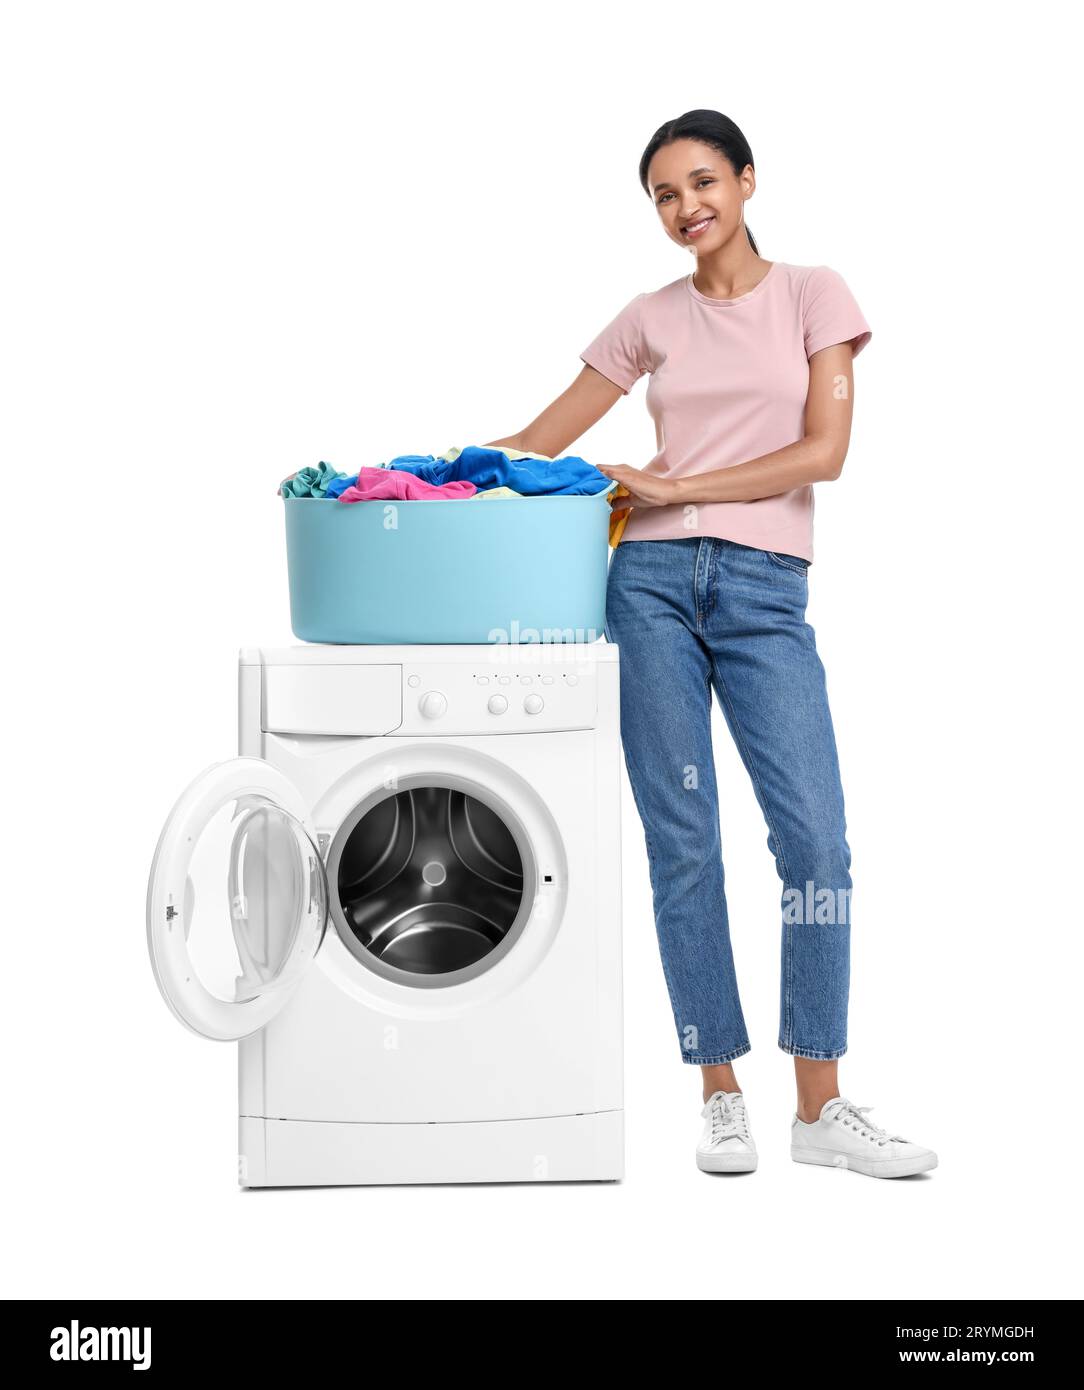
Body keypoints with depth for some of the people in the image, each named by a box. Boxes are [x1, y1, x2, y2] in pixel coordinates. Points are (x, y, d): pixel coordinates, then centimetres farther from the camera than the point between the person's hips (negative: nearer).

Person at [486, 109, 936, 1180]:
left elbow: (823, 451, -4)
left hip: (764, 590, -2)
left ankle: (819, 1108, 1)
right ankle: (721, 1097, 10)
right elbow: (541, 441, 15)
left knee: (814, 838, -8)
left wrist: (671, 486, -7)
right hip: (652, 583, 2)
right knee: (682, 843, 1)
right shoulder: (651, 320, 13)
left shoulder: (812, 293, 7)